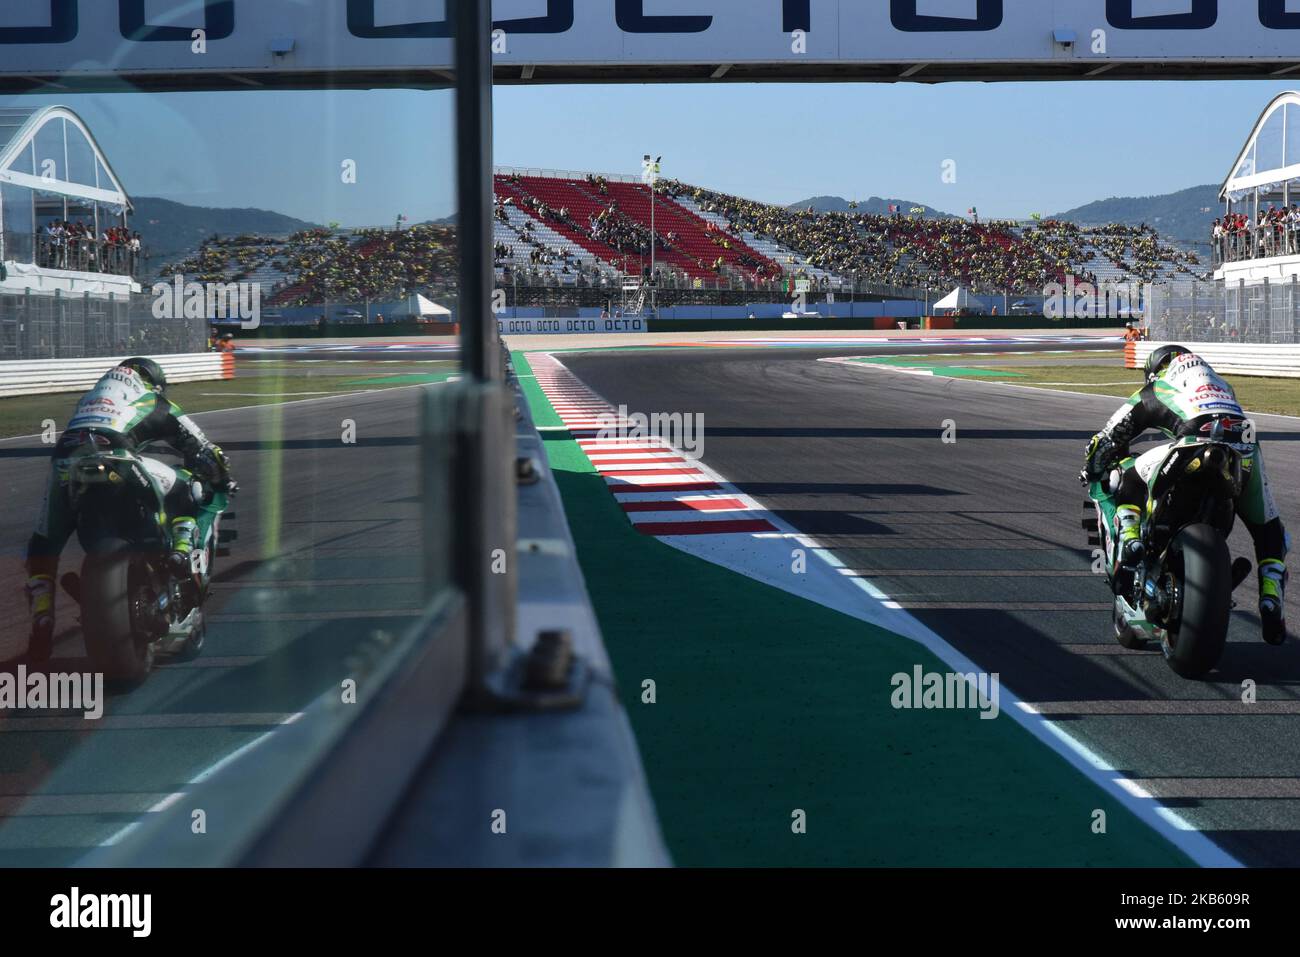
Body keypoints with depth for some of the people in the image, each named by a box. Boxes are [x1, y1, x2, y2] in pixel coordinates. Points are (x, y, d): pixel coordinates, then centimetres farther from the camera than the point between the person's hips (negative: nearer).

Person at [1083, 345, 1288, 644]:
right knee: (1269, 532, 21)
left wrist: (1093, 470, 54)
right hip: (1246, 452, 3)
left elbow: (1106, 439, 36)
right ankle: (1271, 602, 3)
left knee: (1130, 480, 22)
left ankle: (1128, 537, -2)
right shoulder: (1222, 385, 41)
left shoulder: (1153, 392, 32)